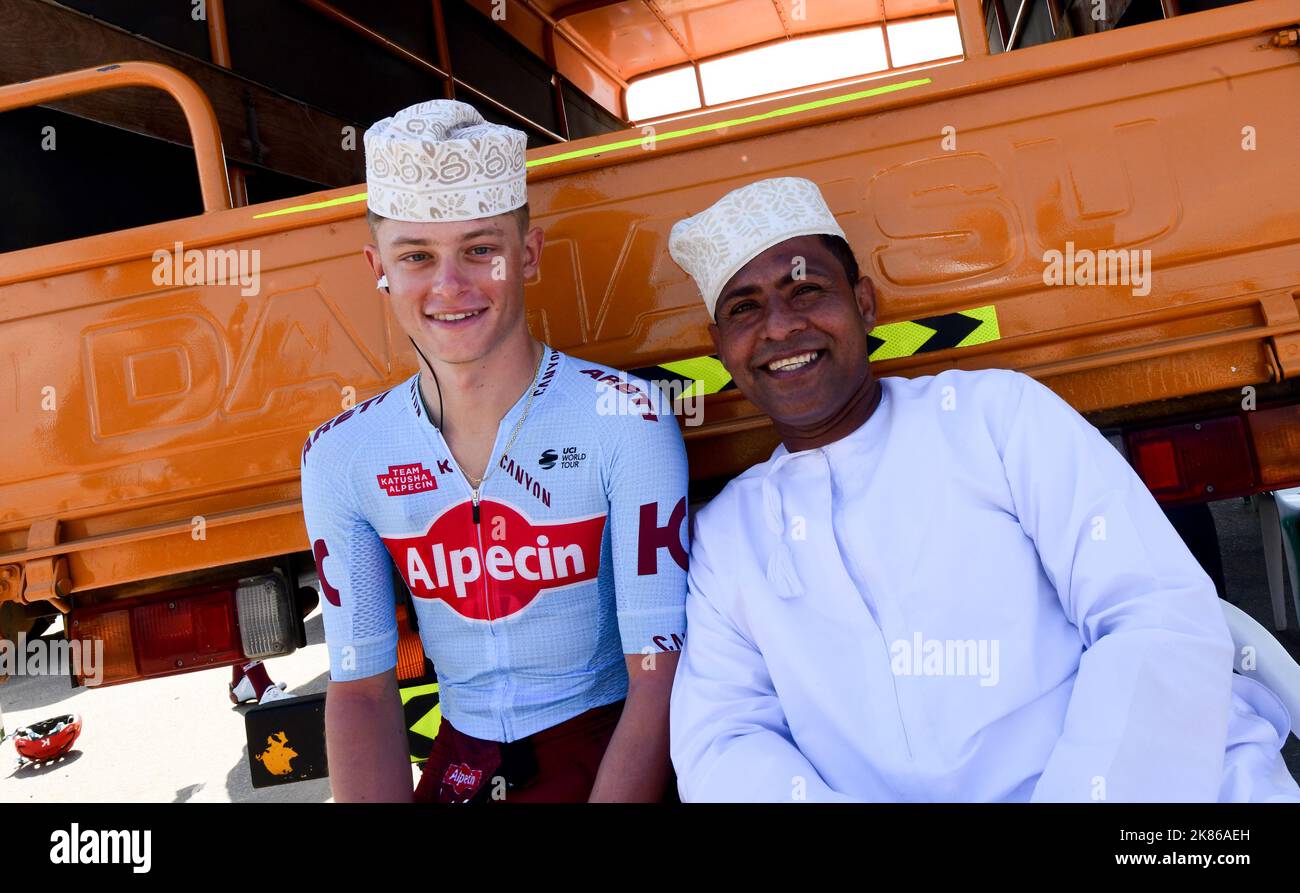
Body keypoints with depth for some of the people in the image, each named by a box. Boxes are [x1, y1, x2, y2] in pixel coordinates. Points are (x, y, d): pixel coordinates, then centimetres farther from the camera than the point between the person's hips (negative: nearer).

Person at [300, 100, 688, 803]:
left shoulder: (627, 423, -10)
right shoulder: (338, 457, 1)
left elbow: (659, 679, -11)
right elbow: (361, 688, 3)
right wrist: (377, 798, -12)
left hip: (607, 751, -2)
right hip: (461, 764, 3)